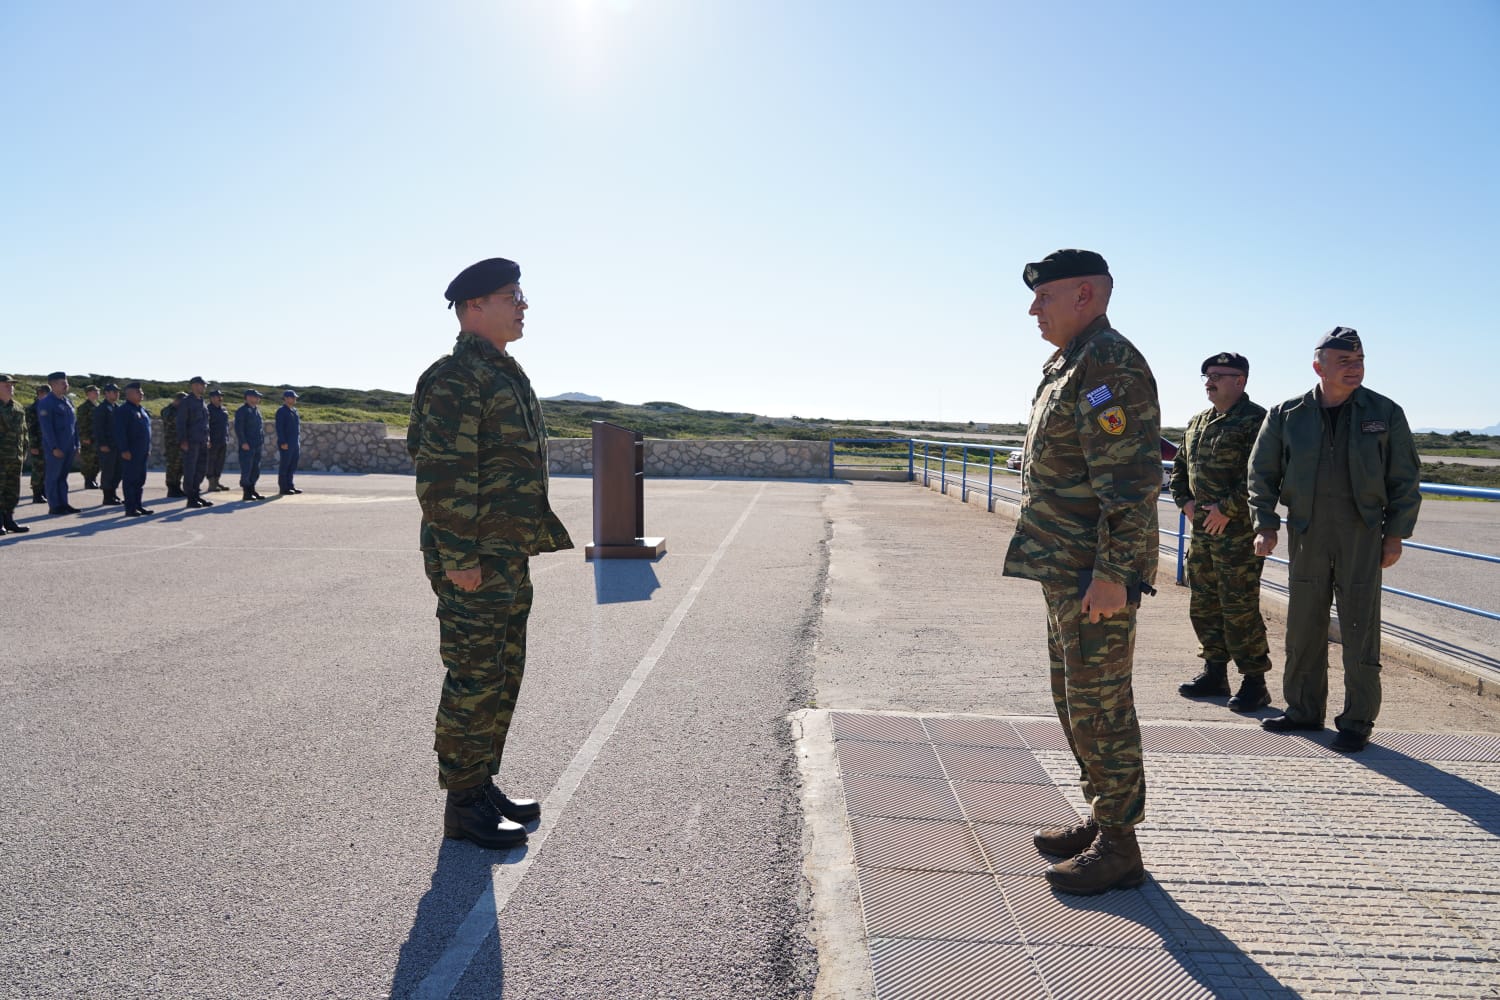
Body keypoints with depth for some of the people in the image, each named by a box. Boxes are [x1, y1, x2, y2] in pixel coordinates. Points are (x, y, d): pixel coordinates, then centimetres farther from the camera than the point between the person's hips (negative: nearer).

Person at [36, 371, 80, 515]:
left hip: (69, 448, 7)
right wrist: (54, 448, -18)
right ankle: (54, 507, 4)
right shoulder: (45, 403, -9)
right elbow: (46, 427, -14)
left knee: (63, 476, 12)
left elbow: (74, 425, 16)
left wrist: (76, 445, 13)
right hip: (55, 448, -7)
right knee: (53, 477, 0)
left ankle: (64, 504, 16)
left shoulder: (68, 401, 14)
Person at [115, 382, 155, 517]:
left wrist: (148, 449, 19)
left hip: (142, 452, 8)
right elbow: (120, 432, -15)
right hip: (130, 452, -8)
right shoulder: (123, 410, -9)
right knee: (130, 479, -4)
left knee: (140, 479, 11)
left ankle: (138, 505, 18)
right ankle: (130, 508, -2)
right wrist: (124, 450, -20)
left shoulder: (142, 409, 17)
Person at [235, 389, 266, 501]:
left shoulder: (257, 410, 17)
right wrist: (243, 443, -20)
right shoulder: (242, 411, -8)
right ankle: (246, 493, 1)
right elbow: (238, 428, -15)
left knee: (256, 470, 11)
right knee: (246, 470, -4)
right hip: (247, 446, -8)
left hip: (257, 446, 8)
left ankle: (252, 490, 20)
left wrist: (262, 440, 13)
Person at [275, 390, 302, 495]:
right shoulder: (281, 411, -8)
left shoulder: (294, 411, 17)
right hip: (286, 444, -8)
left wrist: (299, 441, 16)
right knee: (284, 466, -3)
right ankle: (283, 488, 1)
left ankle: (290, 486, 16)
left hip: (295, 444, 8)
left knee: (293, 466, 10)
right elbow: (279, 428, -15)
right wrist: (283, 442, -20)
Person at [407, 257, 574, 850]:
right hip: (474, 563, -10)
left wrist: (535, 537, 20)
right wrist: (460, 557, -22)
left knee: (504, 678, 16)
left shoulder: (506, 374, 17)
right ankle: (463, 806, 12)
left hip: (510, 559, 10)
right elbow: (442, 474, -21)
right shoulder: (456, 378, -14)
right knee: (474, 682, -1)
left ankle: (483, 784, 29)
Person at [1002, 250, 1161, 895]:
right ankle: (1101, 820, 30)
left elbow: (1133, 480, -22)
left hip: (1097, 576, -10)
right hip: (1066, 572, 10)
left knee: (1099, 706, -2)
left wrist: (1112, 573, -24)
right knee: (1074, 699, 17)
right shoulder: (1068, 366, 17)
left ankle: (1118, 848, 10)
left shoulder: (1109, 365, -15)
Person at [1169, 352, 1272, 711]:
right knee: (1203, 604, 13)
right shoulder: (1196, 423, 15)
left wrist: (1226, 509, -19)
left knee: (1240, 607, -5)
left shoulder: (1255, 420, -10)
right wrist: (1185, 501, 7)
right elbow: (1179, 466, 23)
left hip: (1238, 531, -8)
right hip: (1201, 529, 8)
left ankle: (1254, 682, 6)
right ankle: (1215, 673, 26)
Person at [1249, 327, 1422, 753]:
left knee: (1360, 627, 0)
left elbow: (1406, 478, 5)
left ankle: (1357, 721, 11)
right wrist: (1266, 524, 0)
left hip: (1362, 534, -1)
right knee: (1303, 625, 8)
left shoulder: (1385, 413, 2)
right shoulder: (1287, 415, 3)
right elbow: (1262, 472, 8)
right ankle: (1303, 709, 22)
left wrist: (1396, 534, 0)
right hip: (1306, 533, 2)